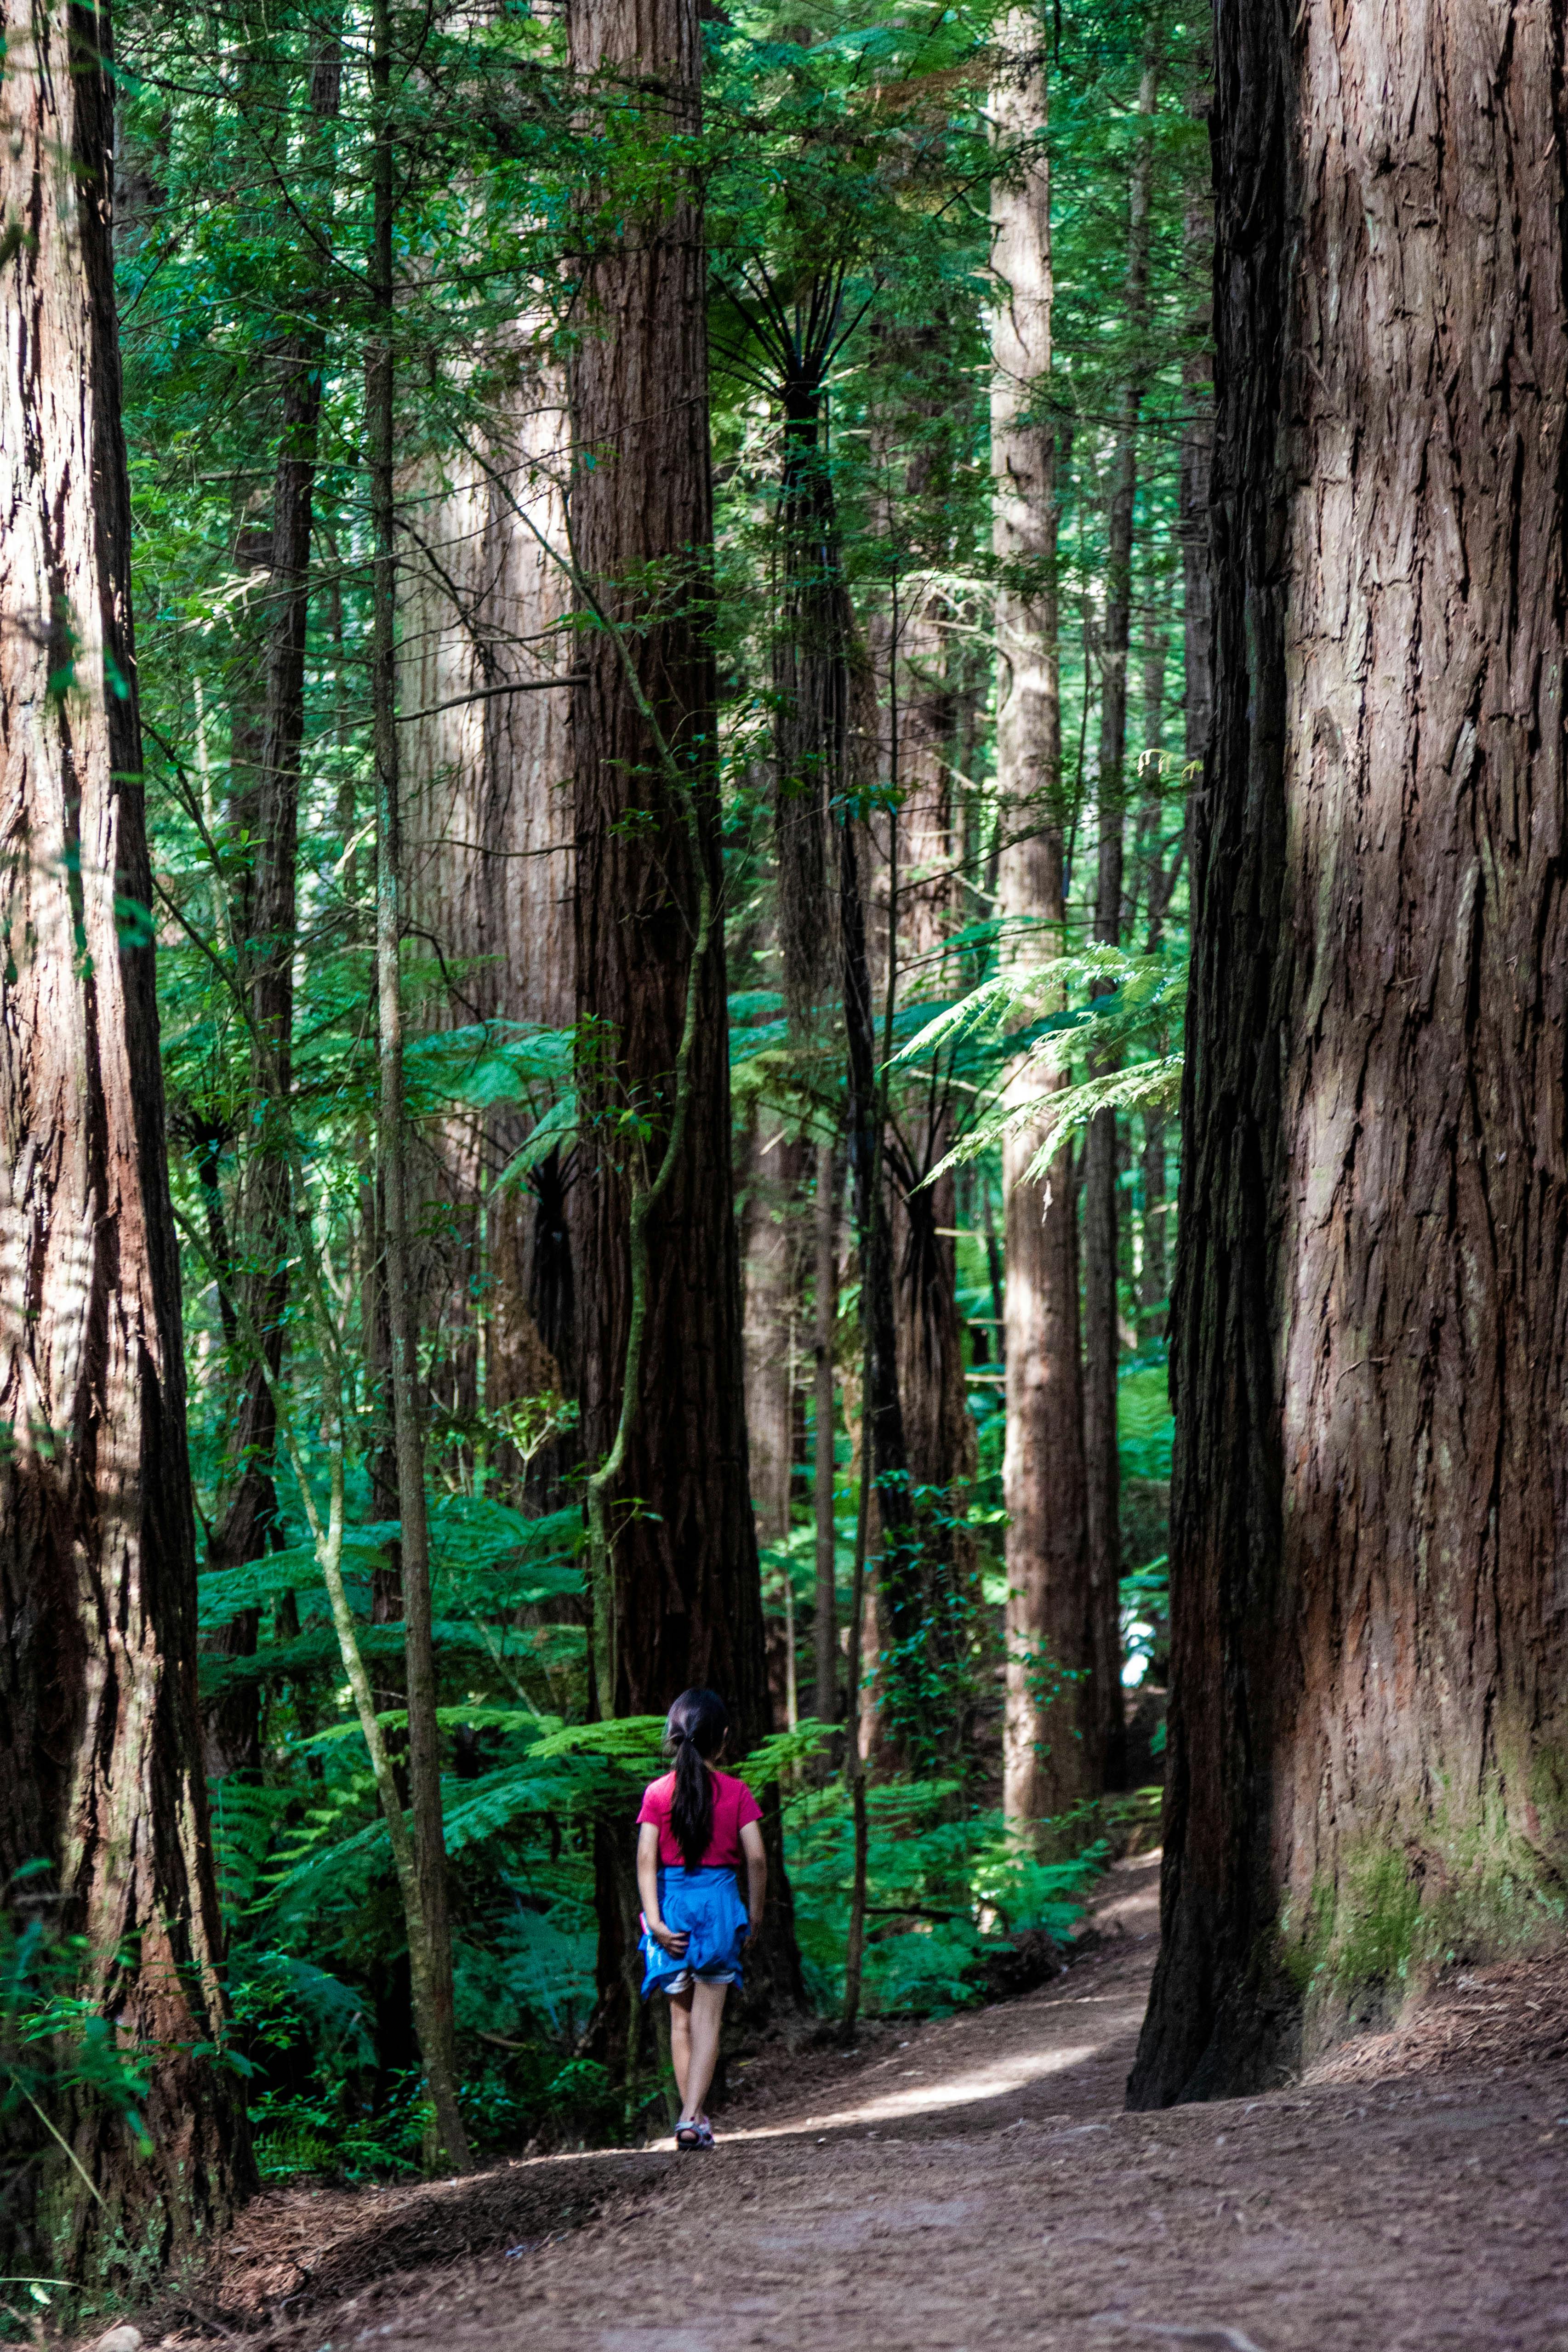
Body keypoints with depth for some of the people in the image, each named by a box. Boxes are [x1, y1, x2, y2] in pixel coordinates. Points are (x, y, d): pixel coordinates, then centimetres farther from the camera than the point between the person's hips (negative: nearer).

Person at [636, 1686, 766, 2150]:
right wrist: (754, 1918, 3)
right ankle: (693, 2116, -12)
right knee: (707, 2020, 0)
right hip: (719, 1902, -1)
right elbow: (756, 1858, -7)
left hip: (672, 1902, 1)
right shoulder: (736, 1793, -3)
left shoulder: (658, 1793, -1)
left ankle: (692, 2116, 15)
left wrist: (655, 1920, -11)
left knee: (681, 2019, 14)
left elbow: (646, 1859, -9)